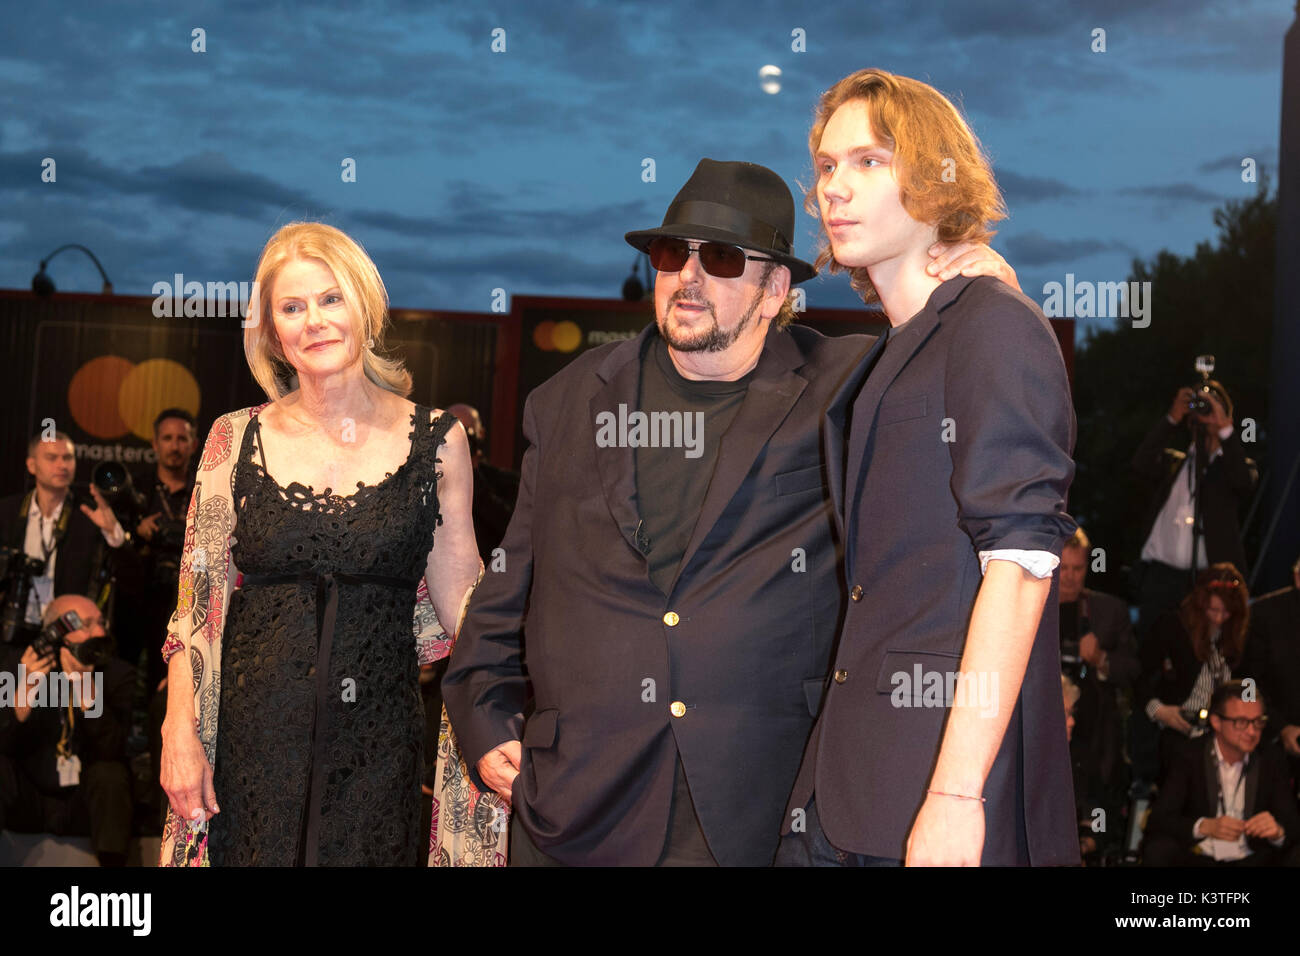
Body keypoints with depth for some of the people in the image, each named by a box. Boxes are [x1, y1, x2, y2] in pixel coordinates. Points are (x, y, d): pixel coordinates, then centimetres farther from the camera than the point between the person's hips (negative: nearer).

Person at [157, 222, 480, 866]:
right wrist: (180, 734, -2)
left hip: (377, 736, 0)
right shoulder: (236, 440, 3)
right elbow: (198, 601, 4)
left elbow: (459, 595, 3)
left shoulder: (435, 440, 1)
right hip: (254, 733, 0)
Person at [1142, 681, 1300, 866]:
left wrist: (1278, 832, -24)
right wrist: (1205, 826, -30)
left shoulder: (1271, 761, 4)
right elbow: (1157, 821, -12)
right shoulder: (1189, 760, -5)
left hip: (1252, 860, 2)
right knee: (1158, 850, -31)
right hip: (1197, 857, -2)